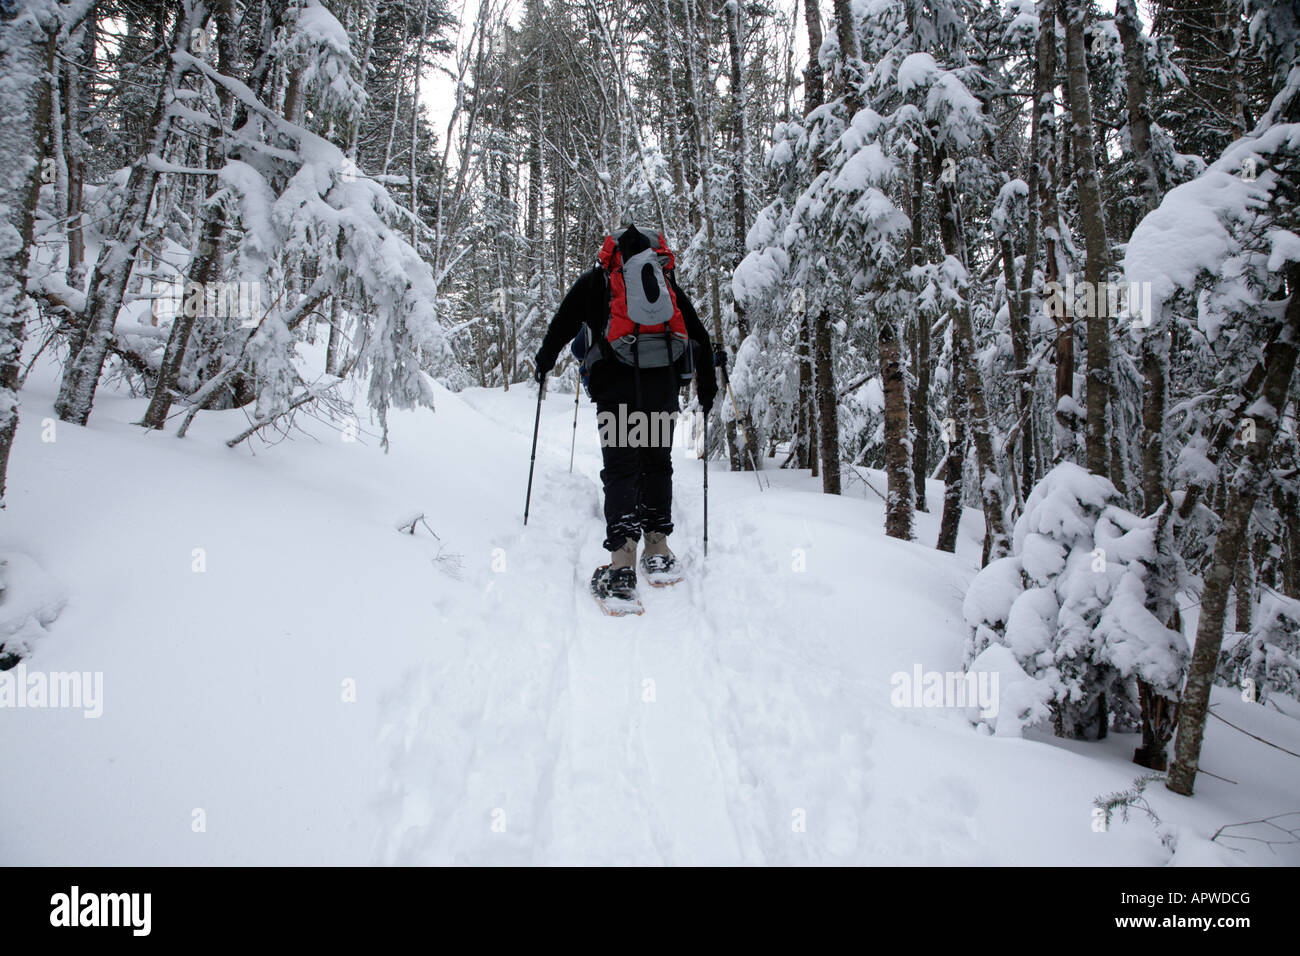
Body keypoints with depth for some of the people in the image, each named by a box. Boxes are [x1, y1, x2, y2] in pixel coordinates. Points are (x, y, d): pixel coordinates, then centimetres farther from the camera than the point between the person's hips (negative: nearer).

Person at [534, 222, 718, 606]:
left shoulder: (595, 280, 19)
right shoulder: (668, 282, 26)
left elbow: (562, 324, 16)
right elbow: (699, 335, 22)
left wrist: (544, 361, 31)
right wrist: (707, 385, 27)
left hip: (616, 382, -2)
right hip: (663, 382, 3)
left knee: (621, 468, -5)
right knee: (657, 463, 14)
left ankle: (623, 560, -18)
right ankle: (658, 549, 13)